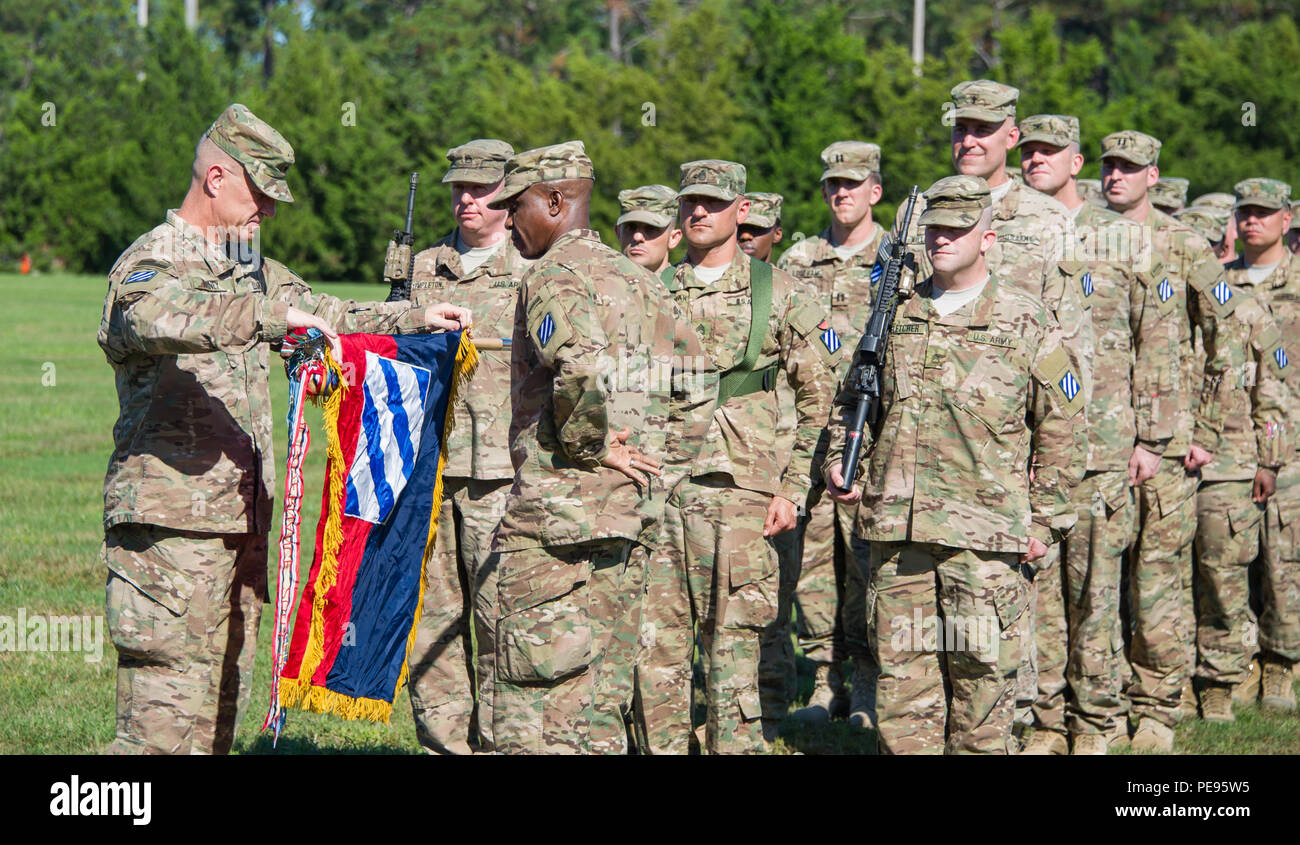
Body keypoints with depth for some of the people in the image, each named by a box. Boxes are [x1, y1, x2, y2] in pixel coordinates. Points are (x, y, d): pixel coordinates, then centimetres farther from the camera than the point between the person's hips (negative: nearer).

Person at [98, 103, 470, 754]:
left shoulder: (251, 271, 19)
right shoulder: (151, 263, -9)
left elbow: (330, 317, 33)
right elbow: (162, 315, -33)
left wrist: (415, 318, 21)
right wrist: (272, 315, -43)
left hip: (242, 519, 9)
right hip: (171, 521, -9)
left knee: (224, 700, 10)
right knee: (167, 708, -13)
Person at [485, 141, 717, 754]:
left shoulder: (554, 276, -11)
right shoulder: (637, 279, 15)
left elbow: (582, 364, -31)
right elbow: (698, 379, 21)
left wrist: (584, 444, -17)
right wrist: (662, 469, 17)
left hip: (554, 515, -9)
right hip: (632, 517, 9)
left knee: (533, 708, -6)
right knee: (601, 702, 12)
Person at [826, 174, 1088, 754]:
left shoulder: (1025, 322, 2)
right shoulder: (896, 315, 12)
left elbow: (1062, 429, 4)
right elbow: (853, 397, 25)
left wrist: (1044, 522, 0)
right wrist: (841, 460, 8)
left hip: (984, 536, -4)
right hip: (896, 531, 4)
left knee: (981, 675, -2)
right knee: (900, 682, 4)